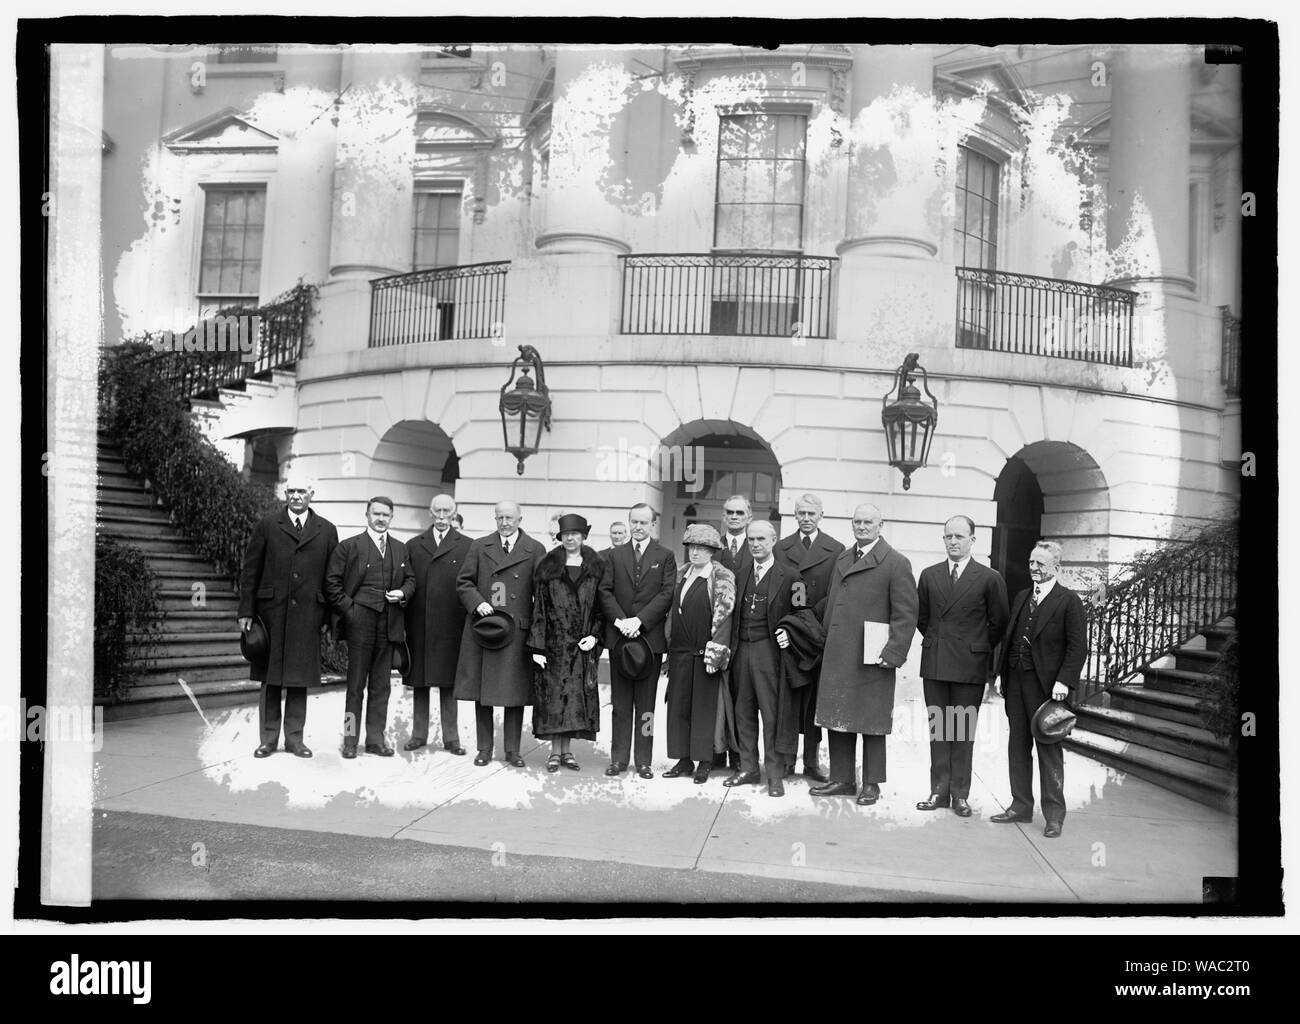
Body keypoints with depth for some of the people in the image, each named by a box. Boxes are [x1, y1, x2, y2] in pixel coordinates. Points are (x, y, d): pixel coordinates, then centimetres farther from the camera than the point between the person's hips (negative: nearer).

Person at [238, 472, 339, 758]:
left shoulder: (326, 530, 9)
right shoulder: (266, 526, 6)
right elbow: (249, 572, 5)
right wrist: (246, 612, -2)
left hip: (307, 614, 1)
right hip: (271, 612, 0)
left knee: (300, 677, 6)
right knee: (269, 678, 4)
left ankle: (294, 738, 15)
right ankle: (268, 739, 14)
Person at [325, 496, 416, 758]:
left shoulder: (400, 549, 14)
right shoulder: (349, 546, 1)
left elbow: (410, 579, 19)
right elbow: (332, 582, -1)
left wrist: (403, 593, -1)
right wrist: (348, 608, -7)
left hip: (389, 624, 4)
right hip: (360, 621, -4)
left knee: (381, 684, 8)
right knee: (356, 683, 2)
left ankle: (376, 738, 15)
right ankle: (350, 740, 10)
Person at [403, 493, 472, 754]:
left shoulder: (467, 546, 4)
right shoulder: (413, 545, 12)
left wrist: (469, 619, -6)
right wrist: (403, 622, 2)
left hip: (450, 625, -2)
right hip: (418, 624, 2)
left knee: (449, 682, 3)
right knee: (419, 681, 8)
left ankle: (451, 738, 11)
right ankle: (418, 734, 18)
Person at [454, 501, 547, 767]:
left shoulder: (535, 550, 4)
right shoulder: (479, 547, 9)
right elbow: (463, 582, 9)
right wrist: (477, 603, -10)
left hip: (517, 631, -2)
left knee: (515, 692, 3)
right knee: (481, 689, 6)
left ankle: (512, 750, 15)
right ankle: (484, 748, 18)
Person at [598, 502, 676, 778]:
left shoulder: (665, 556, 3)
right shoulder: (615, 555, 10)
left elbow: (667, 593, -6)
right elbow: (605, 591, 4)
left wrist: (639, 620, -15)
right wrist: (620, 620, -11)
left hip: (650, 636, -2)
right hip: (619, 635, 2)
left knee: (646, 703, 4)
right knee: (620, 703, 6)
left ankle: (643, 760, 10)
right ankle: (619, 758, 13)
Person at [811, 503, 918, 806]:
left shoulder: (896, 563, -7)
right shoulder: (841, 559, 14)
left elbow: (905, 614, -10)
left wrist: (893, 653, -16)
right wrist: (826, 639, 13)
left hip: (871, 657, -6)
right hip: (837, 655, 6)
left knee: (872, 722, 5)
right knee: (837, 719, 10)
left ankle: (872, 783, 17)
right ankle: (841, 779, 22)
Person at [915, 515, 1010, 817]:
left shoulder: (989, 578, -2)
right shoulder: (929, 575, 9)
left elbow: (999, 623, 4)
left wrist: (978, 648, 6)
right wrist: (936, 642, 12)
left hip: (970, 666, -3)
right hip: (935, 664, 3)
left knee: (963, 731, 3)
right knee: (938, 729, 8)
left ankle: (960, 794, 11)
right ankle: (939, 791, 15)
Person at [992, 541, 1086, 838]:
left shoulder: (1068, 601, -5)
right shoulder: (1021, 597, 15)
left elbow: (1078, 647, -9)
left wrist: (1064, 681, -18)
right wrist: (1001, 673, 8)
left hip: (1046, 684, -6)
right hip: (1015, 680, 6)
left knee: (1049, 749, 0)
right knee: (1018, 744, 11)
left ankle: (1054, 815, 8)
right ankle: (1021, 806, 21)